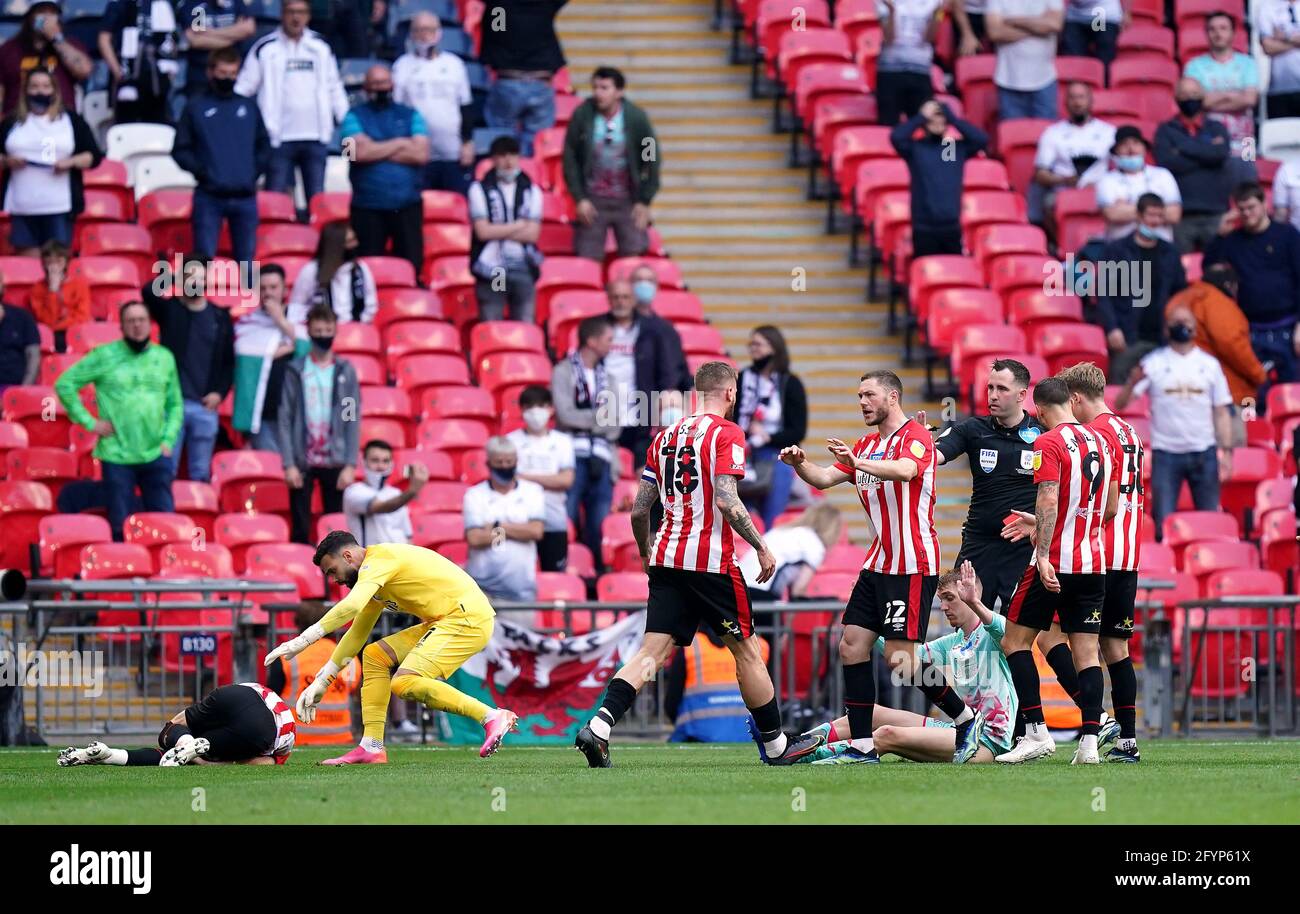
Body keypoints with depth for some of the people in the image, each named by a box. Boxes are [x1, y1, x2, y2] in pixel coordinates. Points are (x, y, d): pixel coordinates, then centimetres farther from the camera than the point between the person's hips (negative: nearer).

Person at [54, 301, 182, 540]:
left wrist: (168, 440, 3)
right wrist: (89, 422, -5)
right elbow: (65, 384, 0)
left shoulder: (164, 357, 10)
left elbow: (175, 404, 16)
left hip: (156, 456, 2)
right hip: (117, 456, -2)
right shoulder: (104, 356, -1)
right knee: (119, 527, 2)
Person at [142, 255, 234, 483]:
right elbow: (149, 293, -18)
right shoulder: (170, 309, 4)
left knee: (201, 474, 5)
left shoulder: (220, 318, 10)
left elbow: (228, 362, 12)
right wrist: (174, 277, -16)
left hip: (205, 406, 2)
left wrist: (220, 392, 0)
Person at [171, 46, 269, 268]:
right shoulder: (196, 107, 4)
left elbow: (264, 146, 19)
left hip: (245, 197, 3)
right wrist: (200, 171, -10)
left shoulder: (248, 106, 13)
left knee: (246, 263, 6)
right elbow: (180, 150, 3)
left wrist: (255, 171, 3)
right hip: (209, 197, -3)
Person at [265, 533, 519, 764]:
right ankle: (372, 747, 9)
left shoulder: (377, 560, -11)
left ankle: (491, 717, -18)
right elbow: (356, 635, 29)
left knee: (404, 683, -20)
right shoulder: (375, 578, 20)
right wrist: (320, 683, 26)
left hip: (468, 618, -10)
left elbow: (351, 606, -29)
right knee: (375, 656, 12)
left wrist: (303, 640, -28)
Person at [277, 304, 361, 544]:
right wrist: (289, 464, -8)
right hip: (302, 461, -1)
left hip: (335, 462, 1)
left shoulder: (345, 371, 5)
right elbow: (284, 418, 0)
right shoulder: (296, 371, 3)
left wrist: (350, 465, -5)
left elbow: (353, 420, 3)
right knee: (300, 530, 1)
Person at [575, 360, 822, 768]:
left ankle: (598, 728, -19)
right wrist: (761, 547, -9)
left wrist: (646, 554, 29)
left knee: (652, 653, -1)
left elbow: (639, 509, 14)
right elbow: (726, 501, -18)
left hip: (667, 558, 6)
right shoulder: (726, 433, -6)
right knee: (746, 650, 8)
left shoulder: (666, 437, 14)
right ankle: (776, 745, 17)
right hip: (712, 560, -6)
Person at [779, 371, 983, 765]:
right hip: (879, 565, 9)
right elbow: (824, 478, 12)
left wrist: (859, 463, -44)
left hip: (913, 565, -9)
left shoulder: (915, 436, -9)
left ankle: (967, 719, 6)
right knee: (852, 646, 1)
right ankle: (862, 746, 4)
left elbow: (905, 471, -30)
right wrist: (800, 463, -9)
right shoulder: (867, 444, 18)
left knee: (898, 657, -12)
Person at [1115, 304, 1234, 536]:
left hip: (1203, 453, 2)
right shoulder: (1154, 364, 2)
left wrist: (1226, 450, 0)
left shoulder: (1210, 365, 8)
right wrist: (1132, 382, -25)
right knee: (1164, 525, -4)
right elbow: (1120, 404, -5)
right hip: (1165, 453, -2)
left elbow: (1221, 412, 10)